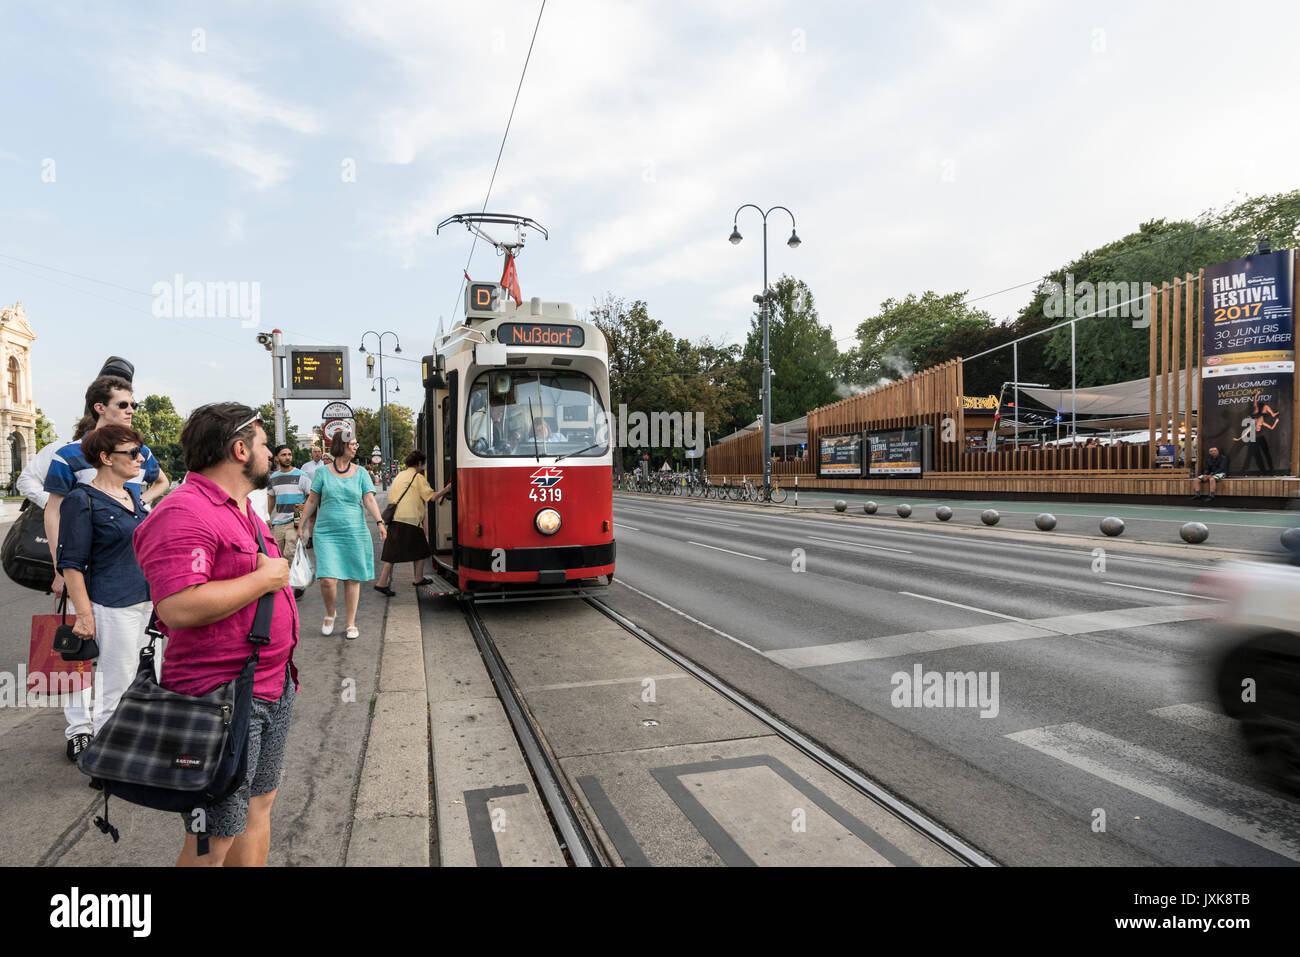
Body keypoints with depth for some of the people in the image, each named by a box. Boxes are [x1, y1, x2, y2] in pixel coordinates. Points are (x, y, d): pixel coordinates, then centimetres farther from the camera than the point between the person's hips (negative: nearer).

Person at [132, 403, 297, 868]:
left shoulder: (243, 511, 14)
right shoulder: (185, 513, -20)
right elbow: (178, 606, -31)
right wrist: (264, 578, -20)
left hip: (272, 687, 10)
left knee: (259, 804, 22)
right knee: (213, 842, 1)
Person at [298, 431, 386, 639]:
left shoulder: (361, 473, 6)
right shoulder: (323, 472, 4)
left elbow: (369, 500, -1)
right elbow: (312, 501, 9)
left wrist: (379, 522, -15)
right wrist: (301, 525, 7)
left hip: (354, 533, 1)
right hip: (326, 533, -1)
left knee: (352, 579, 5)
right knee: (327, 579, -10)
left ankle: (351, 624, 17)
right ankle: (330, 613, 19)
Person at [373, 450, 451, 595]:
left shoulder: (399, 476, 20)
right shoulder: (418, 477, -3)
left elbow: (391, 497, 23)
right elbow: (432, 497, -8)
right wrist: (446, 490, 3)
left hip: (395, 519, 7)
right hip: (410, 519, -7)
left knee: (393, 552, 6)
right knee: (421, 550, 9)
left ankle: (382, 582, 2)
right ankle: (418, 579, 17)